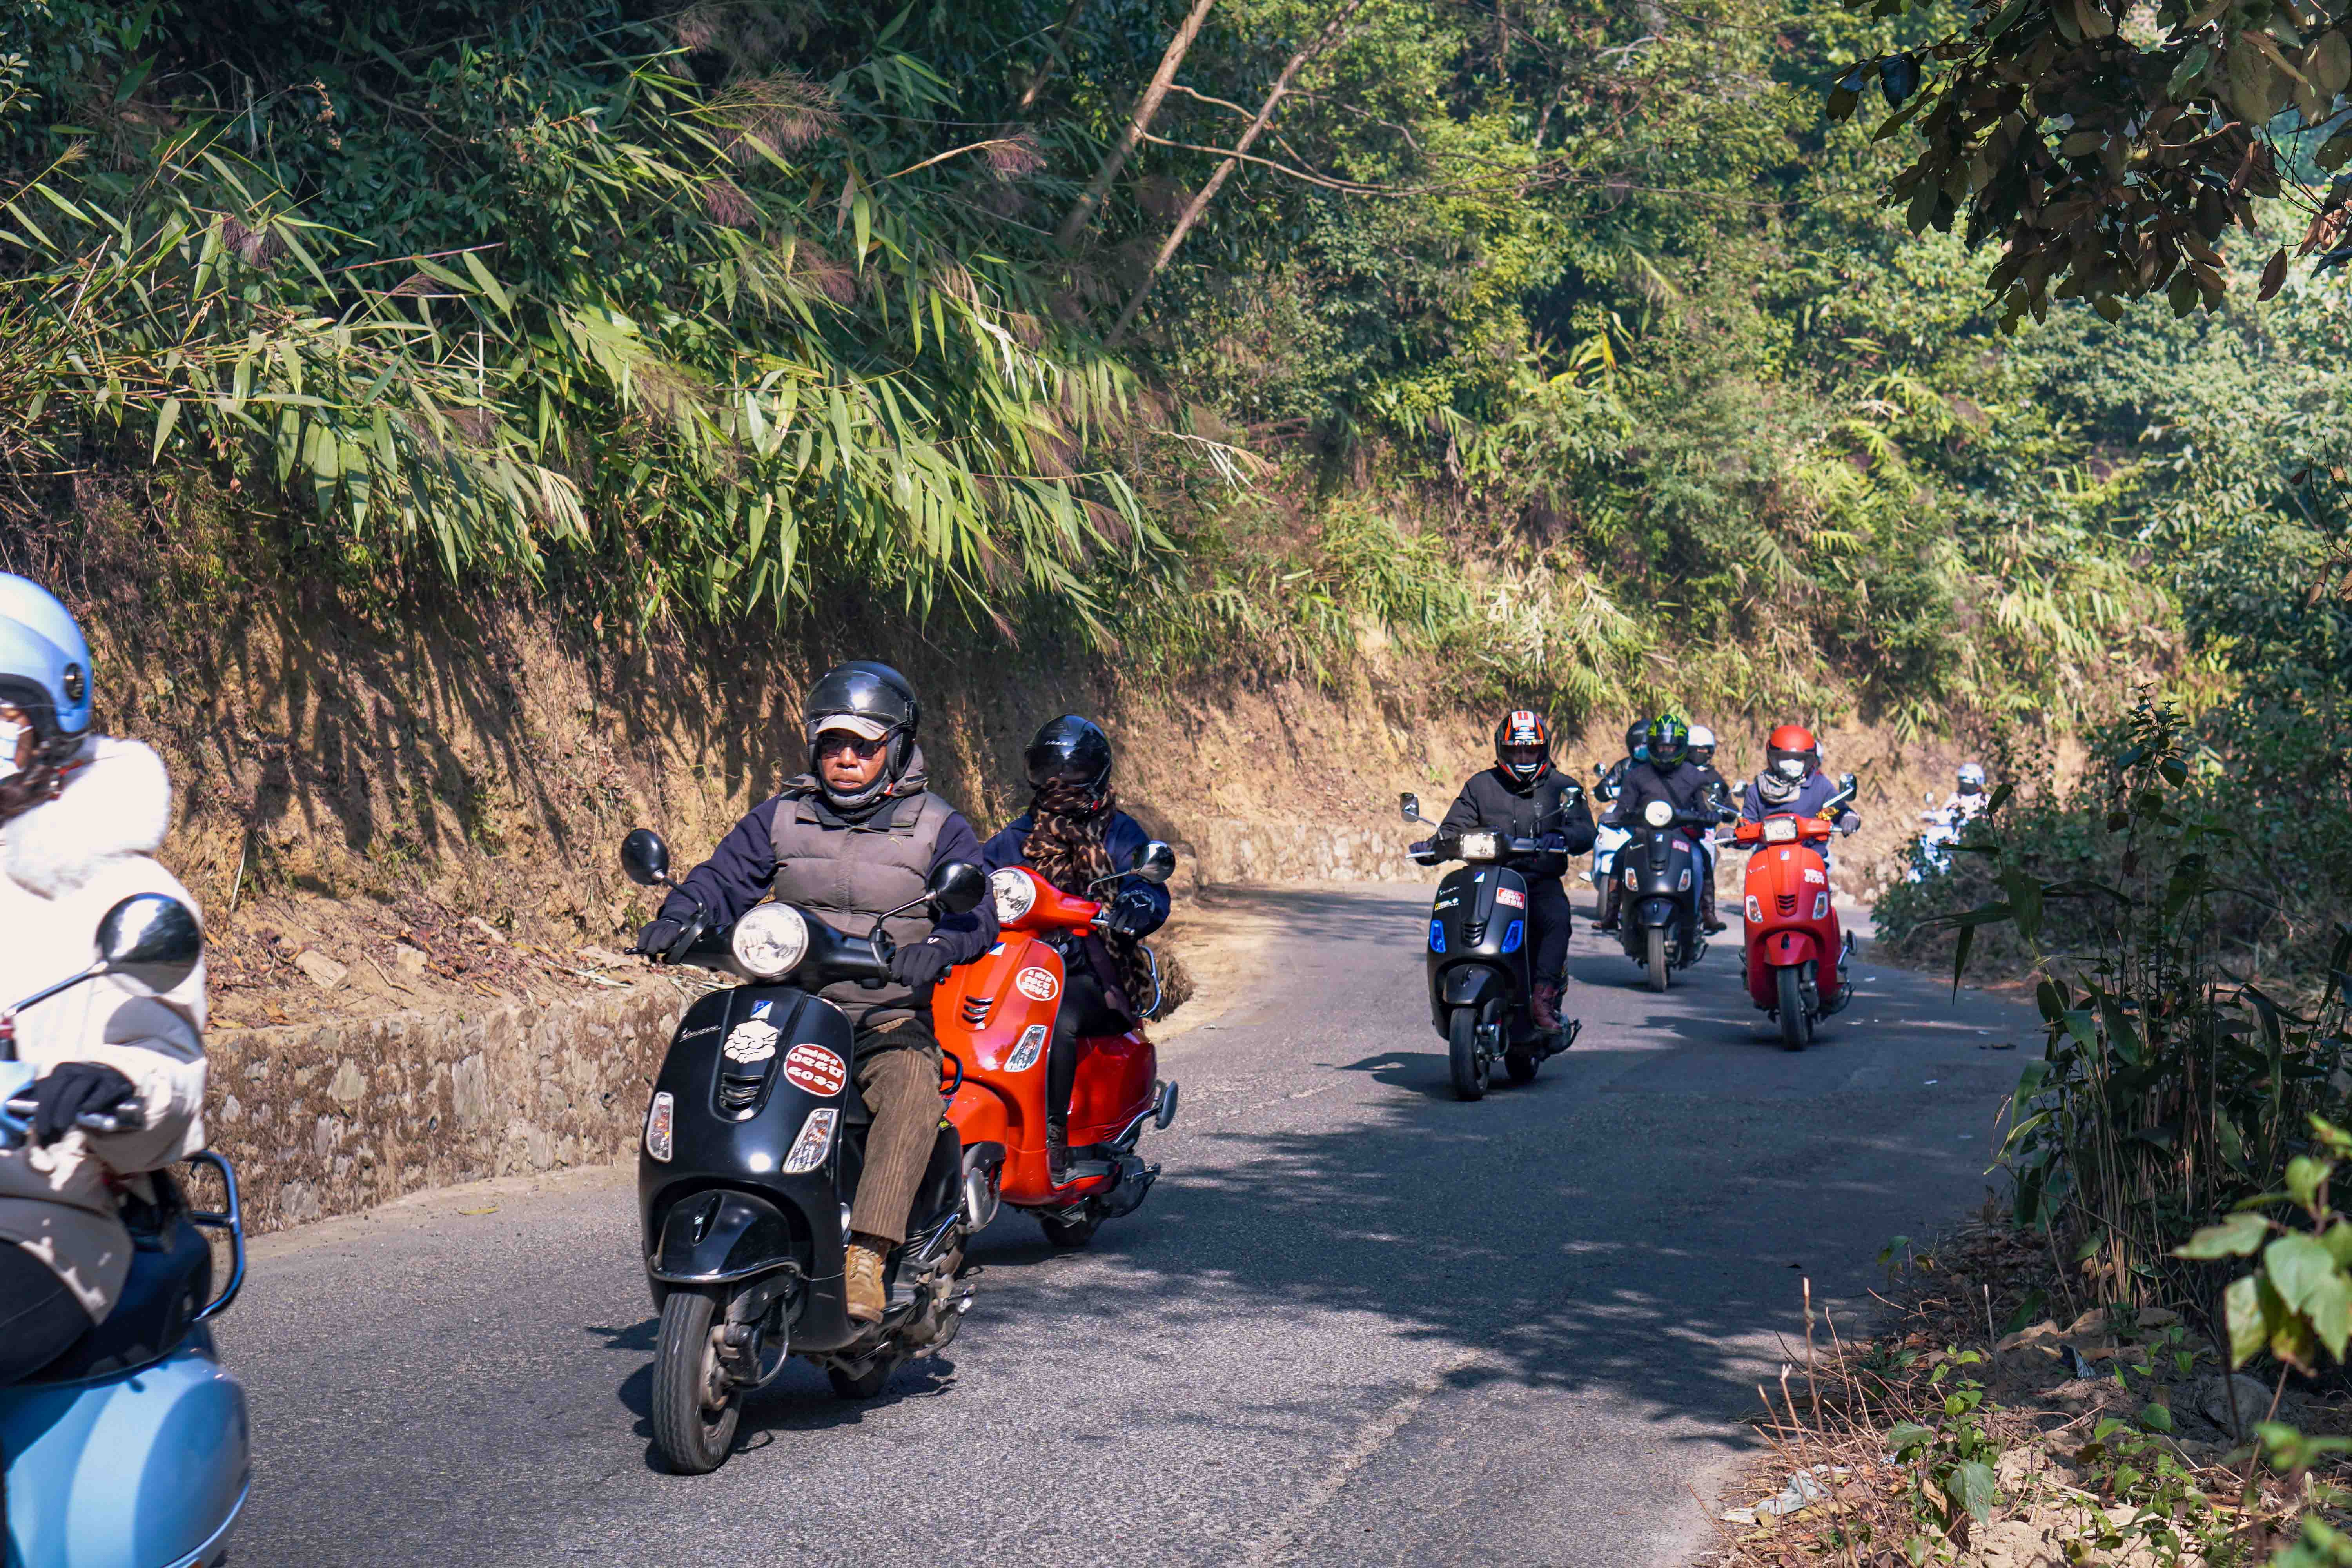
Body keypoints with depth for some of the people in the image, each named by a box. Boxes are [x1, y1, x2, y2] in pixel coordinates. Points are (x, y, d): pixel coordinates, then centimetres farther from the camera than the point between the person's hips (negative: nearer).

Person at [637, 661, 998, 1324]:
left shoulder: (939, 830, 6)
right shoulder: (780, 819, 15)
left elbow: (975, 907, -7)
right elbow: (723, 877, 7)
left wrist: (935, 947, -30)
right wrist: (678, 918, -16)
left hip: (891, 1019, -3)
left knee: (911, 1093, -35)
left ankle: (865, 1256, -39)